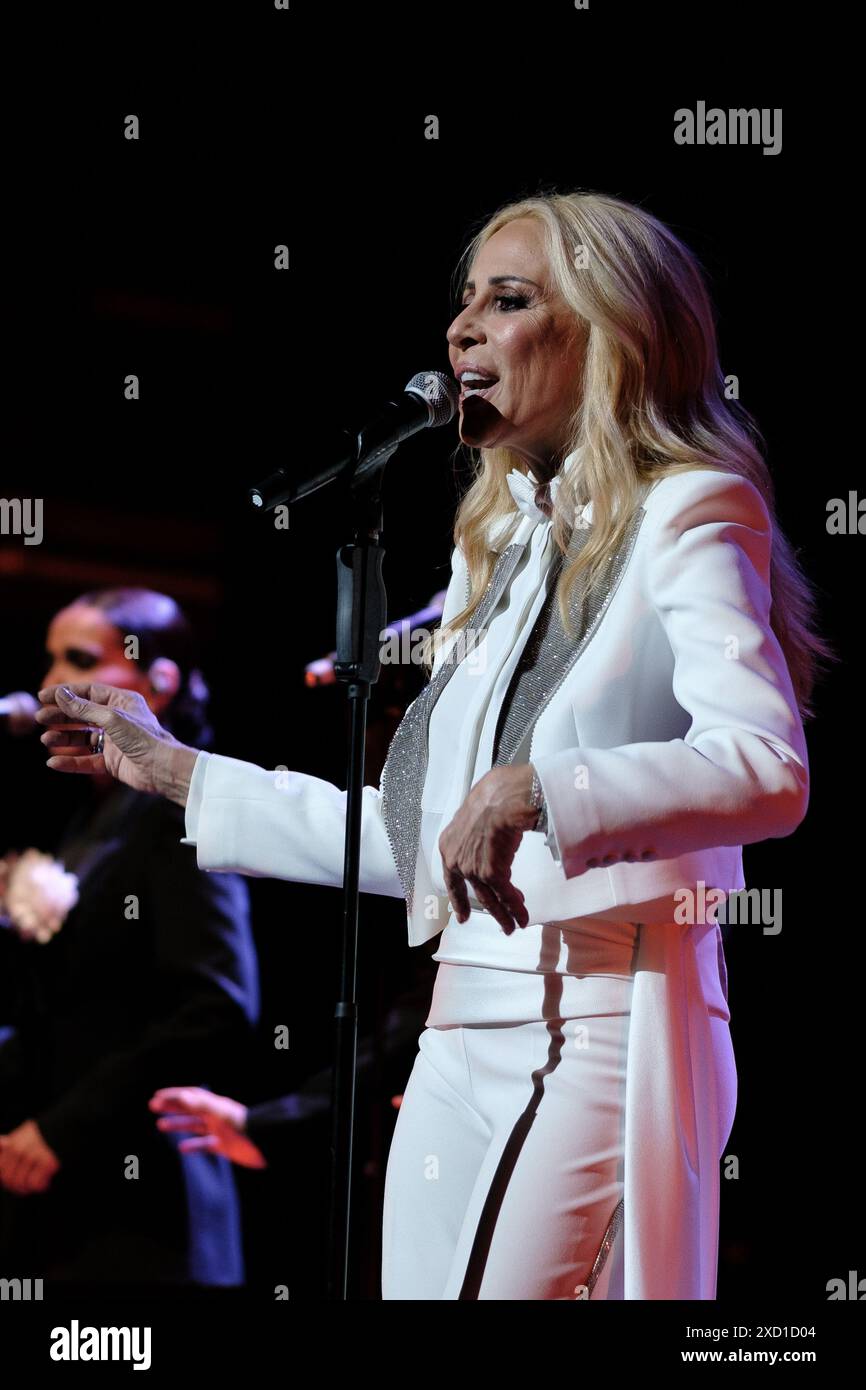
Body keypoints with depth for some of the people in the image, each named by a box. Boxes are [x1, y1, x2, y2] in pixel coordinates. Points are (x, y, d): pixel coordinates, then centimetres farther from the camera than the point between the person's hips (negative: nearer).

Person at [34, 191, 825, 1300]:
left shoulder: (684, 515, -2)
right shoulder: (496, 551, 21)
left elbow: (768, 770, -19)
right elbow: (416, 841, 23)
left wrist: (534, 790, -29)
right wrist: (174, 771, 28)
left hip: (604, 1029, -7)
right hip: (461, 1038, 7)